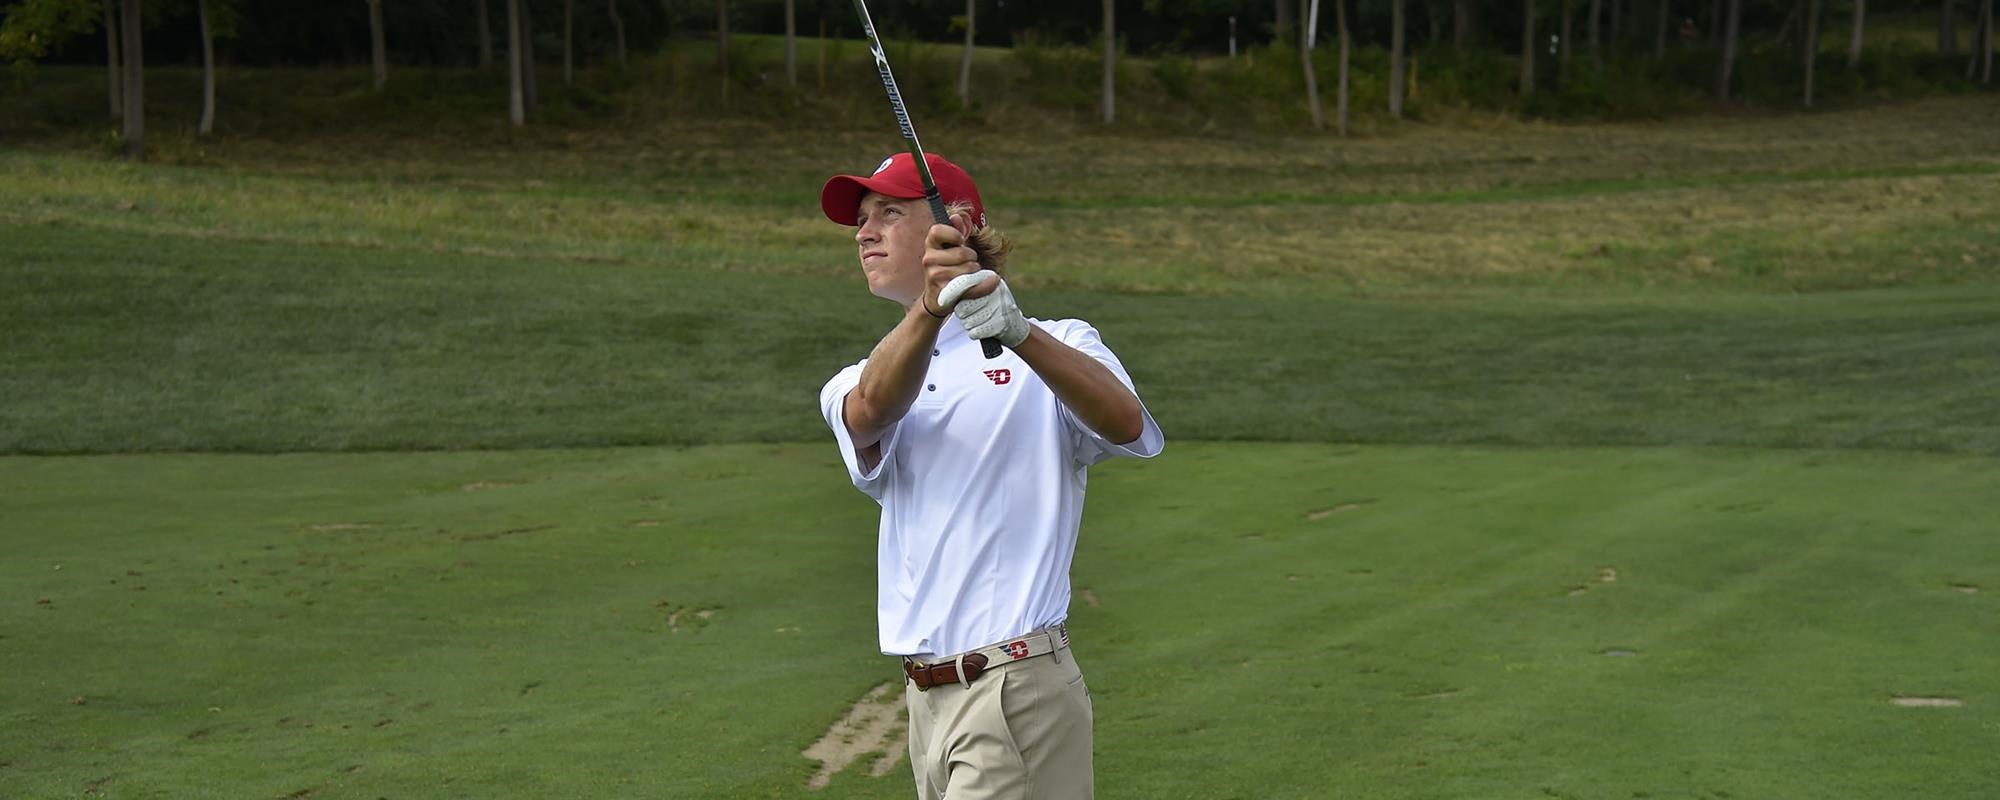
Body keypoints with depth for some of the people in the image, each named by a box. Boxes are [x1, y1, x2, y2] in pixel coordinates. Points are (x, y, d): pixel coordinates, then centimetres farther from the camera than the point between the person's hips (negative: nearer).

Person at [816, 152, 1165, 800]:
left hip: (1019, 691, -5)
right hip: (923, 697, 5)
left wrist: (1018, 331, -34)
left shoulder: (1057, 347, 4)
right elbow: (872, 411, -10)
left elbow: (1127, 425, -18)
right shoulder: (852, 387, 15)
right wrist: (928, 309, -31)